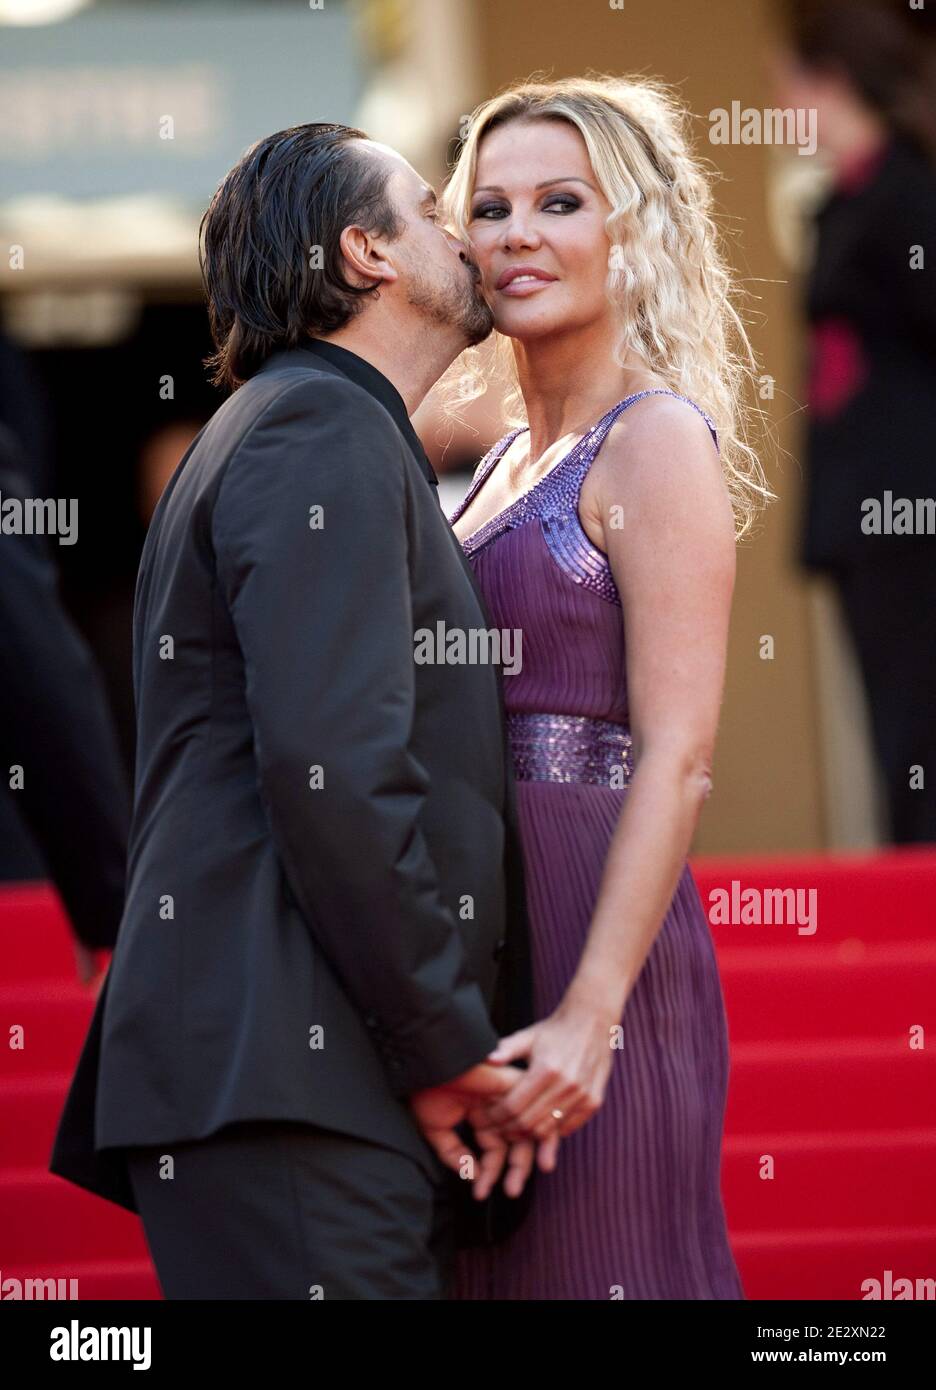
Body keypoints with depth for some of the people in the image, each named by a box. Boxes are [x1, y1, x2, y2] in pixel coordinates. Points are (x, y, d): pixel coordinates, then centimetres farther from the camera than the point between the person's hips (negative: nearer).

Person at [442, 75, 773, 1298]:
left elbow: (677, 760, -15)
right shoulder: (510, 463, 17)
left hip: (588, 932, -8)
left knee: (593, 1268, -7)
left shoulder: (657, 442, -8)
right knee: (495, 1273, 10)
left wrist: (592, 1011, -23)